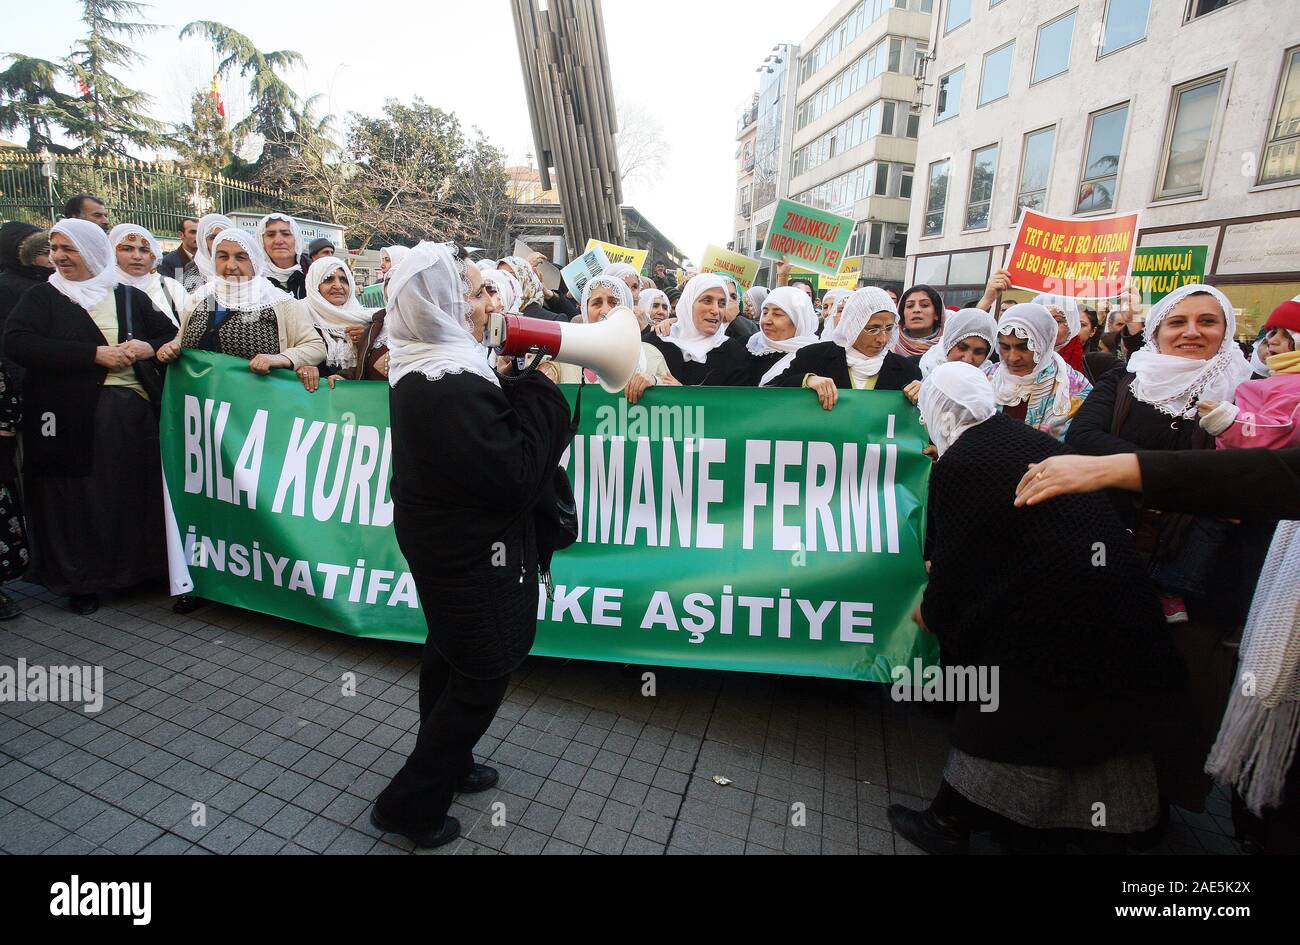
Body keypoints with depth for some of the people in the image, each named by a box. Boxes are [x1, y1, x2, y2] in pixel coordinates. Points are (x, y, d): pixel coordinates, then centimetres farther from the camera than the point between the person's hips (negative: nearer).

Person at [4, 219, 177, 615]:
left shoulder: (131, 297, 14)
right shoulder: (42, 297, 7)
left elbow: (174, 335, 18)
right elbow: (16, 342, -7)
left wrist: (149, 347, -4)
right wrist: (95, 354, -15)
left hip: (136, 412, 1)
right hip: (76, 417, -1)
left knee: (136, 494, 6)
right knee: (82, 501, 2)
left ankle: (141, 566, 22)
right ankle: (83, 582, 16)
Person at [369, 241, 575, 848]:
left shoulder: (418, 372, 2)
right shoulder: (455, 389, -29)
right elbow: (516, 474, -26)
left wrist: (523, 387, -3)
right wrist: (542, 387, -18)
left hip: (438, 541, 10)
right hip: (474, 555, -10)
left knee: (449, 659, 25)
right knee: (481, 678, 9)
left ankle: (447, 765, 48)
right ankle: (410, 805, 26)